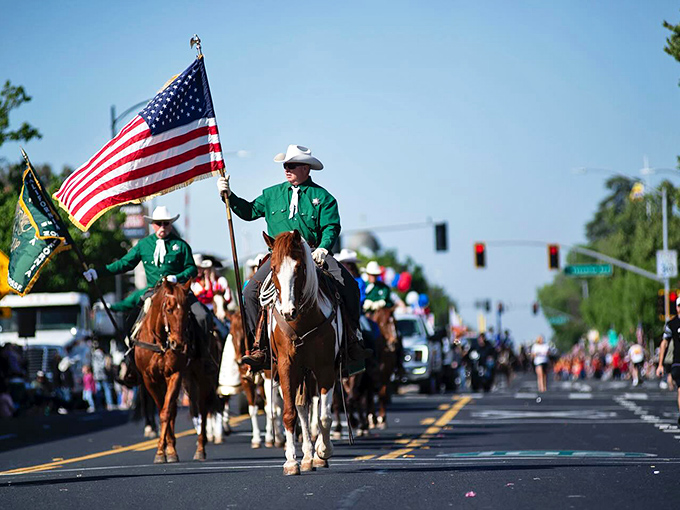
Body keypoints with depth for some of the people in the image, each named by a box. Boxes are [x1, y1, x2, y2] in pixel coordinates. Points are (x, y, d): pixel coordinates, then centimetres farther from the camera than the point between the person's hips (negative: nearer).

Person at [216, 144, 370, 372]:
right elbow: (250, 211, 21)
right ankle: (258, 346, -13)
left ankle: (353, 339, -13)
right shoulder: (272, 194, 16)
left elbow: (331, 227, -4)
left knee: (348, 285, -22)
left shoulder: (322, 197, 4)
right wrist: (229, 195, 8)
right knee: (251, 291, -18)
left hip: (313, 253, -2)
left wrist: (322, 249, -22)